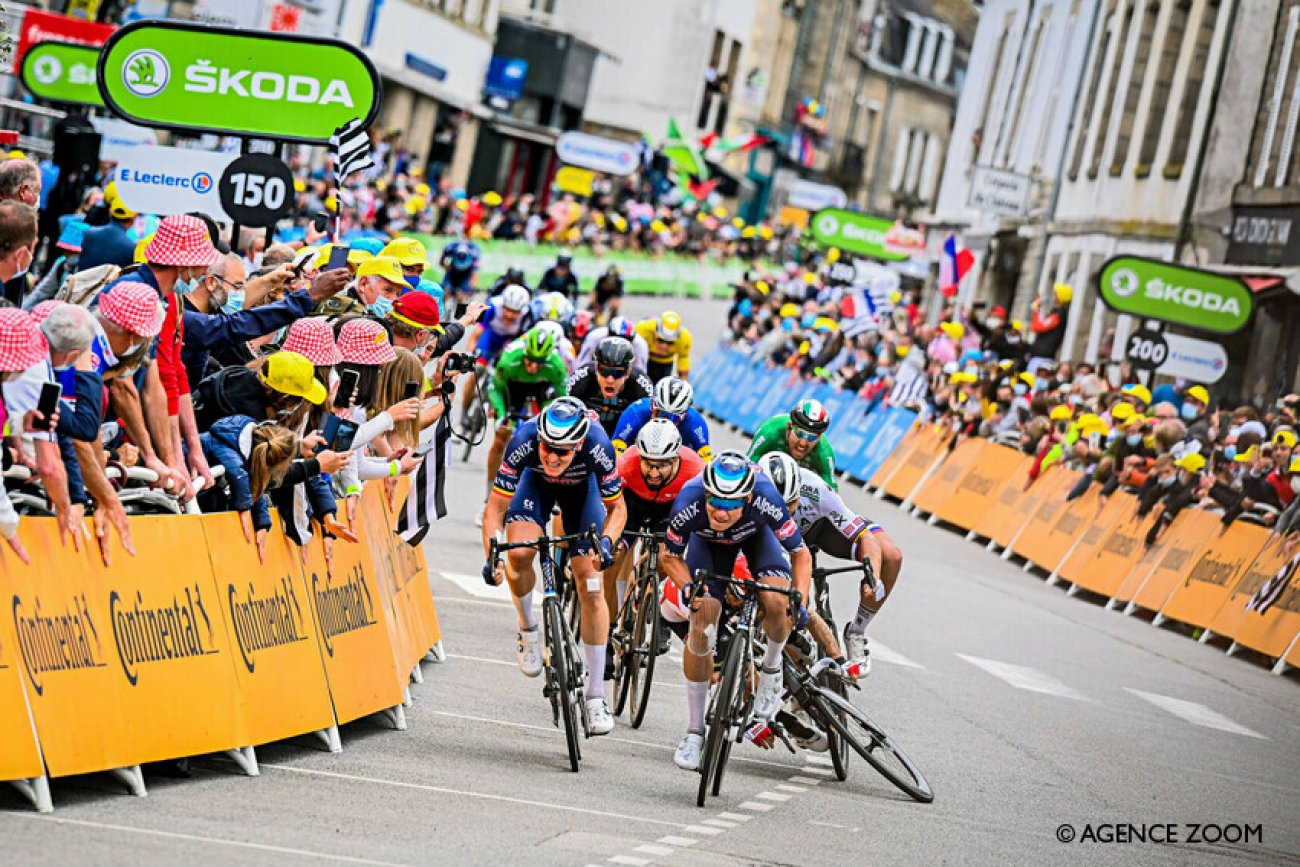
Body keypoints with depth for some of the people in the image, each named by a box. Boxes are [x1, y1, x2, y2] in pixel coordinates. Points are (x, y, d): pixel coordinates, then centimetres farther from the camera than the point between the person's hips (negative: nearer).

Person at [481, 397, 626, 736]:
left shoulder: (597, 447, -38)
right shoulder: (524, 442, -38)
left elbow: (616, 508, -23)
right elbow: (496, 508, -30)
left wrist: (606, 541, -42)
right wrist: (492, 556, -44)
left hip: (582, 486, 0)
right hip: (536, 482, 0)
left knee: (591, 587, -8)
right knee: (519, 554, -28)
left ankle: (596, 694, 0)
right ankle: (527, 630, 4)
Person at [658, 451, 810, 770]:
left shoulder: (766, 500, -41)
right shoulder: (689, 505, -38)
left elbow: (801, 554, -26)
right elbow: (670, 556, -17)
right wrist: (688, 586, -35)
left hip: (757, 534, -1)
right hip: (708, 541, 1)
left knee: (776, 602, -29)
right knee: (700, 628, -13)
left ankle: (771, 667, 5)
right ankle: (694, 732, 3)